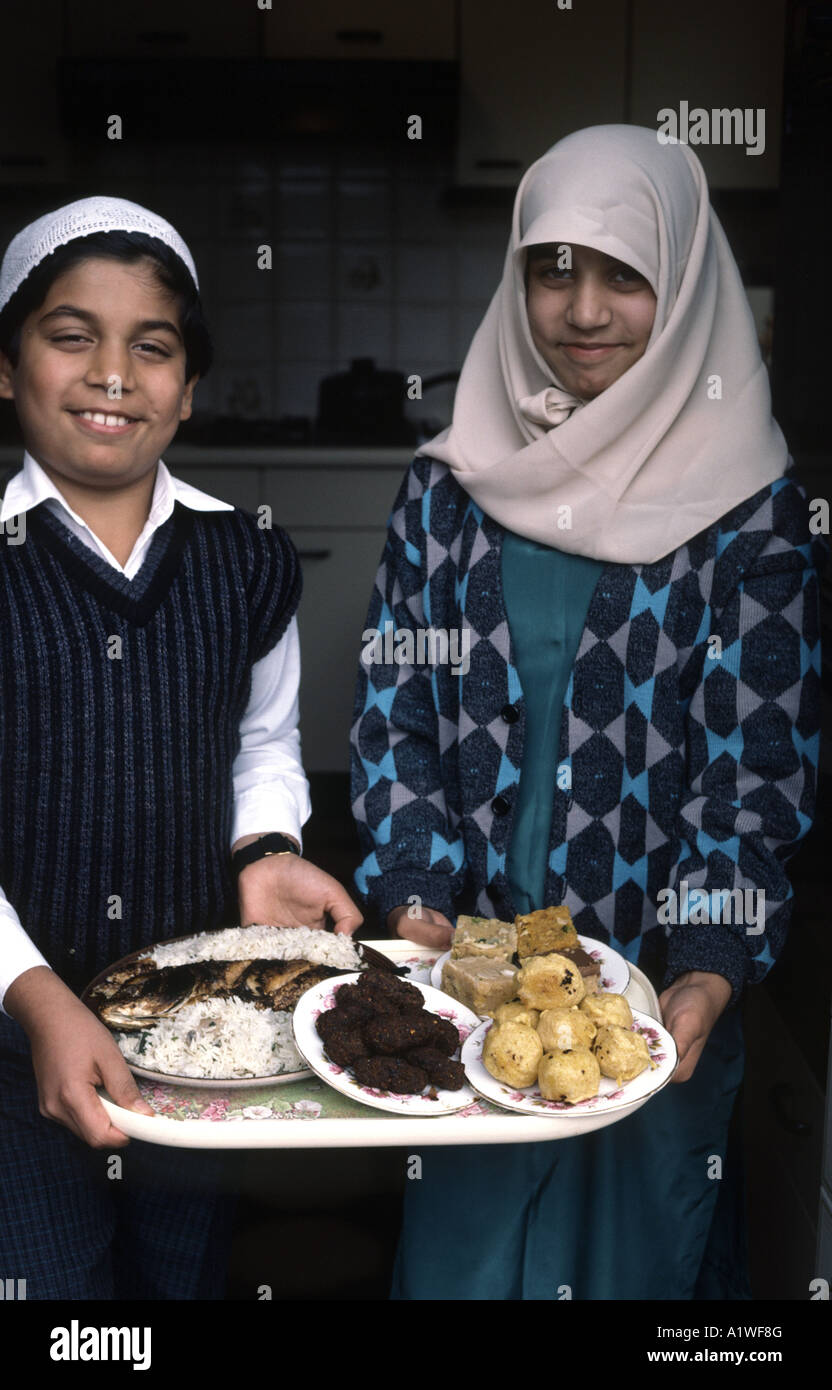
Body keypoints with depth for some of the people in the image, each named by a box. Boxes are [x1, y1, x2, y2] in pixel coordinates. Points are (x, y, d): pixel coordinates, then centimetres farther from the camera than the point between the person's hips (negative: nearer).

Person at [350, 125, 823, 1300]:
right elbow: (393, 706, 2)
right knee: (459, 1243, 18)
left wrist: (713, 970, -20)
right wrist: (415, 900, -9)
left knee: (632, 1244, 15)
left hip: (656, 985, -2)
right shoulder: (450, 486, 1)